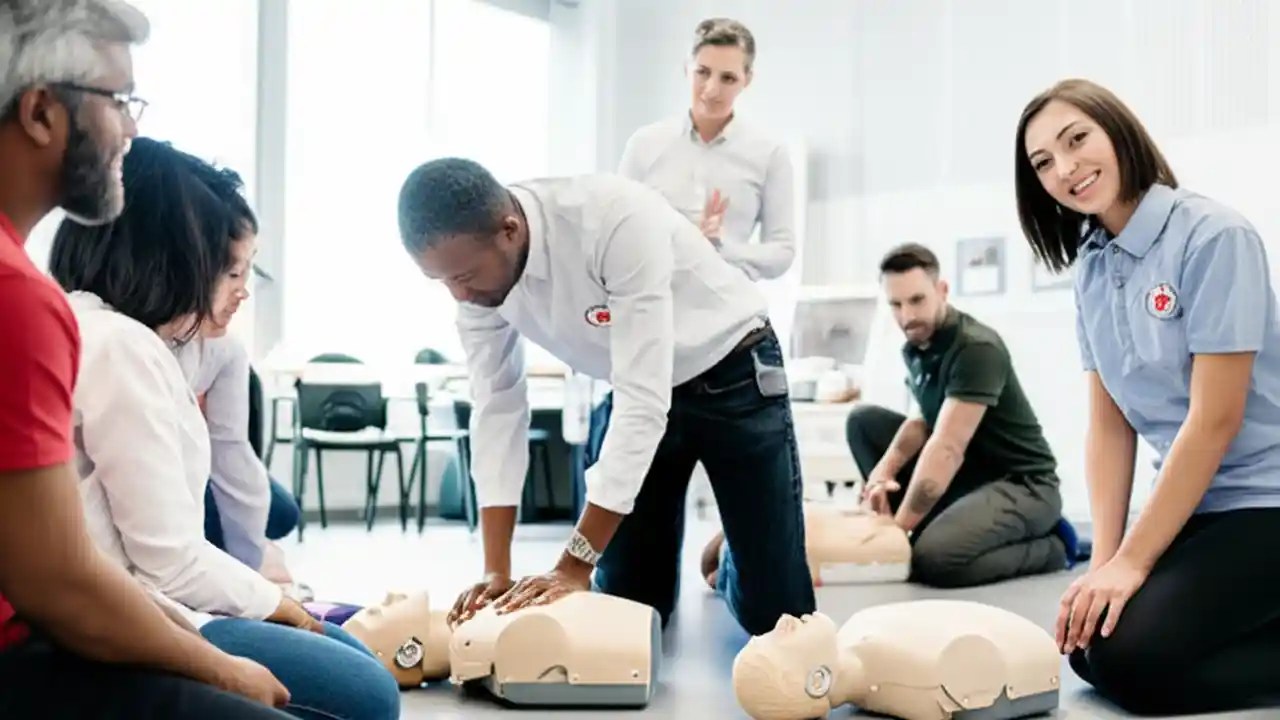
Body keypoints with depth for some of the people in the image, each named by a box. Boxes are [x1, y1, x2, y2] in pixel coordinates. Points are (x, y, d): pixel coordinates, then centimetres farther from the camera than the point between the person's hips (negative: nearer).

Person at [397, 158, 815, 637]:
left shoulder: (617, 220, -37)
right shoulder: (476, 265, -17)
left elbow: (644, 399, -37)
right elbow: (497, 408, -12)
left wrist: (575, 567, -36)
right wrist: (496, 570, -19)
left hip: (732, 376, -5)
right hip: (632, 388, 5)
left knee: (776, 611, -3)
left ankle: (733, 566, 29)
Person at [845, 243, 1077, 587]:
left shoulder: (977, 348, -23)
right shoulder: (915, 346, 4)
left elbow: (947, 448, -27)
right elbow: (922, 421, 9)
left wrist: (899, 526, -26)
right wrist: (883, 471, -11)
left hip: (1021, 485, -8)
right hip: (966, 474, 8)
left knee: (932, 558, -32)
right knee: (863, 420, 2)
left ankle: (1050, 546, -5)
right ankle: (910, 534, 0)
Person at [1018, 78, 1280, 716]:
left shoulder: (1214, 236, -18)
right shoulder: (1091, 267, 4)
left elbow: (1216, 420, -20)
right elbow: (1109, 424, 3)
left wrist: (1132, 561, -17)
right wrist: (1104, 557, -7)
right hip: (1189, 502, 7)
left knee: (1129, 659, -19)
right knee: (1088, 646, 0)